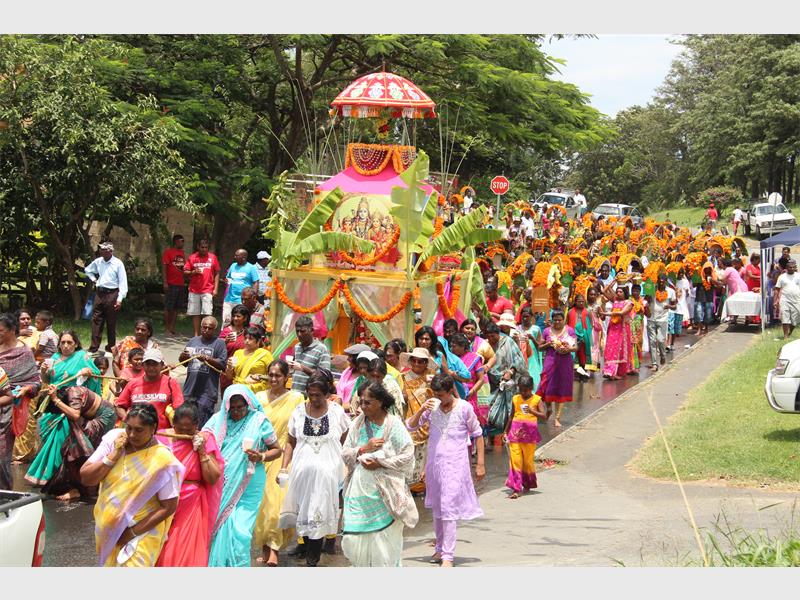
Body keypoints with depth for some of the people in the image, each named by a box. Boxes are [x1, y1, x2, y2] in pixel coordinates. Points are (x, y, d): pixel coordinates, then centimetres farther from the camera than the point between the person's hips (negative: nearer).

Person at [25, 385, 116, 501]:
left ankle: (79, 488, -11)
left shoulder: (73, 393, -27)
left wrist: (56, 400, -38)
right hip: (94, 417, 9)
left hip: (105, 415, -9)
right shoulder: (64, 392, -3)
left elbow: (75, 415, -41)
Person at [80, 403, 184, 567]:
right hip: (108, 528, 5)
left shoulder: (162, 460, -20)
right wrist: (114, 455, -19)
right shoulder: (113, 439, -9)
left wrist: (133, 532, -15)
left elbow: (169, 507, -15)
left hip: (142, 533, -4)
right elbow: (85, 478, -8)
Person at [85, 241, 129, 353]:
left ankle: (111, 347, 12)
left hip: (112, 294, -5)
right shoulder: (98, 262, 7)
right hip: (99, 293, 5)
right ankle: (93, 348, 7)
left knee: (111, 323, 3)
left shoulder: (118, 264, -9)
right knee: (96, 320, 3)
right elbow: (87, 270, 29)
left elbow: (123, 282, -11)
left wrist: (120, 299, -16)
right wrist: (93, 279, 12)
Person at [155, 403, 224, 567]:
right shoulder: (162, 438, 1)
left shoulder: (205, 441, -2)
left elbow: (213, 479, -6)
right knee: (161, 554, 4)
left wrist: (201, 450, -13)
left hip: (191, 508, -1)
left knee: (187, 554, 2)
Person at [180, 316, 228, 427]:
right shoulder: (193, 341, 16)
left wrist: (206, 358, -17)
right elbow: (182, 361, 21)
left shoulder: (219, 343, 0)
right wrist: (183, 356, -2)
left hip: (207, 392, -5)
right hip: (189, 390, 5)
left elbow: (222, 364, -8)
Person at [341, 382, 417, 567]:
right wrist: (364, 449, -12)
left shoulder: (393, 424, -6)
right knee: (352, 541, 2)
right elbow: (345, 453, 6)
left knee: (385, 542, -1)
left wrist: (380, 463, -14)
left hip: (384, 493, -4)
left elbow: (407, 456, -9)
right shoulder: (358, 423, 7)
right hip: (359, 490, 4)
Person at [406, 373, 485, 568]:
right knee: (437, 508, 15)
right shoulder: (432, 407, 1)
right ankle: (440, 548, 30)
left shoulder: (464, 408, -7)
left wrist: (480, 464, 0)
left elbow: (477, 434, 1)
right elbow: (410, 426, 3)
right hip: (434, 462, 5)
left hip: (455, 464, -5)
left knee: (449, 509, -11)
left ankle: (448, 556, -12)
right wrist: (421, 410, -14)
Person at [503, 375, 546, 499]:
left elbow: (544, 415, -12)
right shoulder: (515, 399, 8)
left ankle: (528, 484, 29)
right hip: (515, 433, 2)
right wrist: (506, 431, 19)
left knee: (528, 460, 7)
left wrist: (532, 411, -28)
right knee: (515, 460, -5)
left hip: (529, 433, -2)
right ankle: (515, 489, -5)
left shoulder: (537, 400, -2)